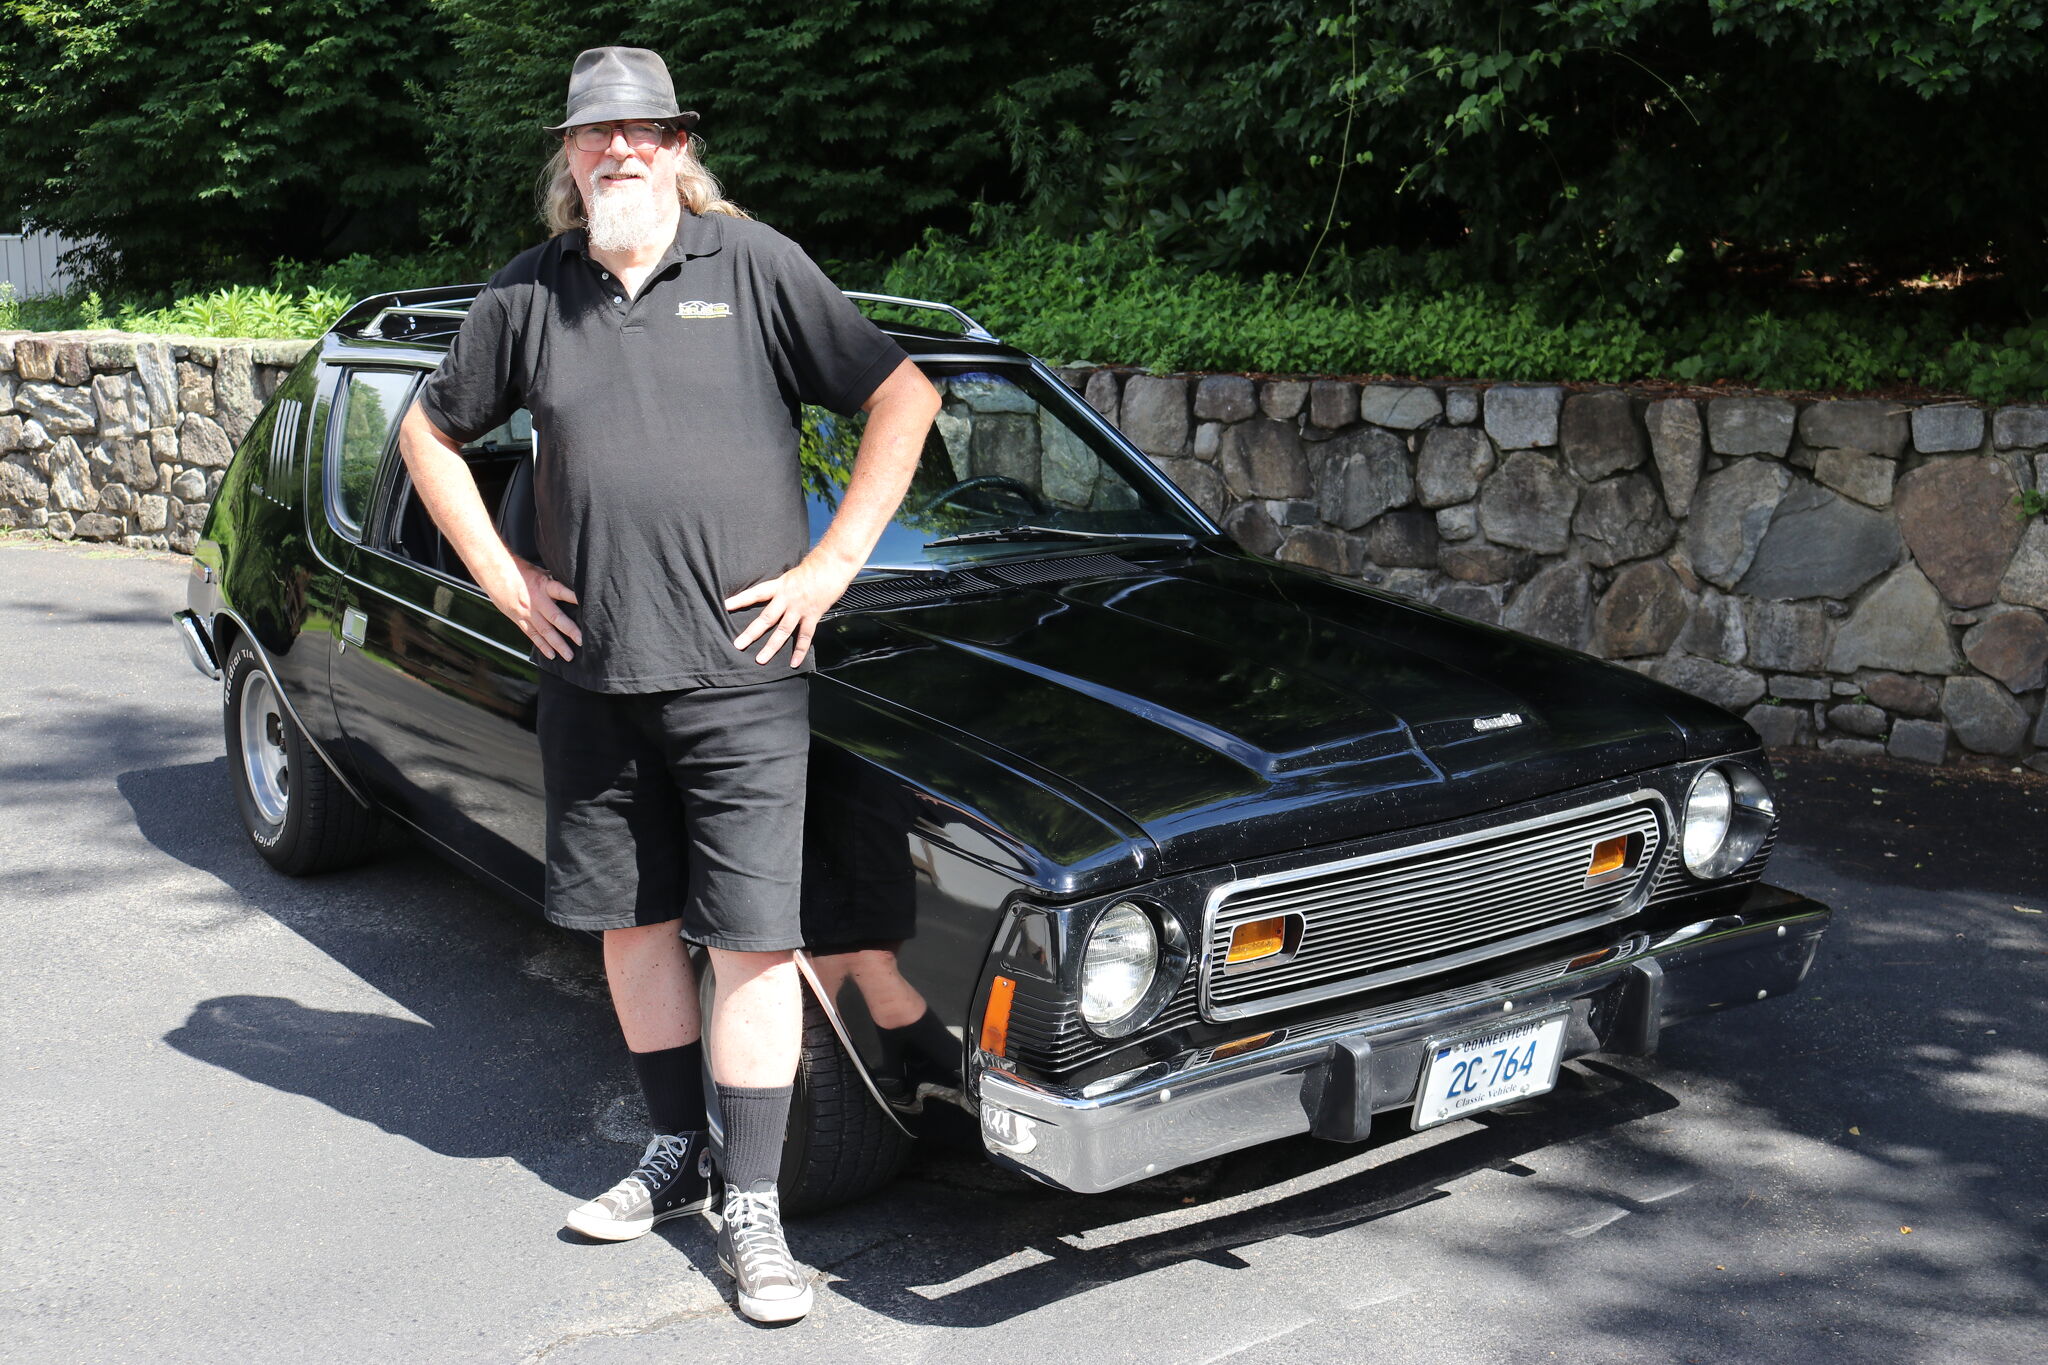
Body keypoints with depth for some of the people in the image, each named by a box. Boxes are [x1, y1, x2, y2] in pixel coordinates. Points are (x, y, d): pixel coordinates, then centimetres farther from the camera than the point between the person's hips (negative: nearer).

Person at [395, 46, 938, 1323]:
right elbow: (430, 433, 17)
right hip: (591, 671, 4)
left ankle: (753, 1207, 10)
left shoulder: (753, 264, -3)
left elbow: (905, 398, -3)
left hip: (741, 669, -3)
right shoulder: (528, 293, 6)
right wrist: (504, 580, 6)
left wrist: (831, 568, -7)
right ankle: (678, 1151, 32)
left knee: (754, 940, -2)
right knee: (633, 922, 14)